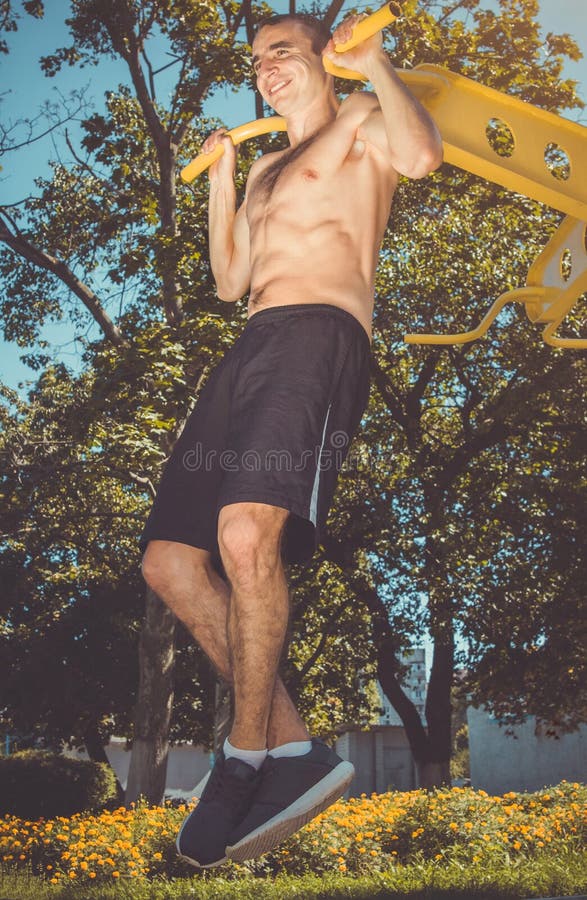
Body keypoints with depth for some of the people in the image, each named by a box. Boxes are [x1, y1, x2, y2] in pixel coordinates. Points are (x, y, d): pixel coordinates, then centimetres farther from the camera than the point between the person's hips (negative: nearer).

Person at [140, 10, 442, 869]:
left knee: (247, 533, -31)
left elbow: (421, 154, -10)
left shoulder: (361, 124, 15)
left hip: (320, 334, -8)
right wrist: (221, 178, 29)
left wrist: (375, 63, 3)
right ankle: (293, 750, -2)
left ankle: (249, 752, -11)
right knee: (169, 561, -5)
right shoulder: (268, 168, 35)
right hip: (254, 346, 8)